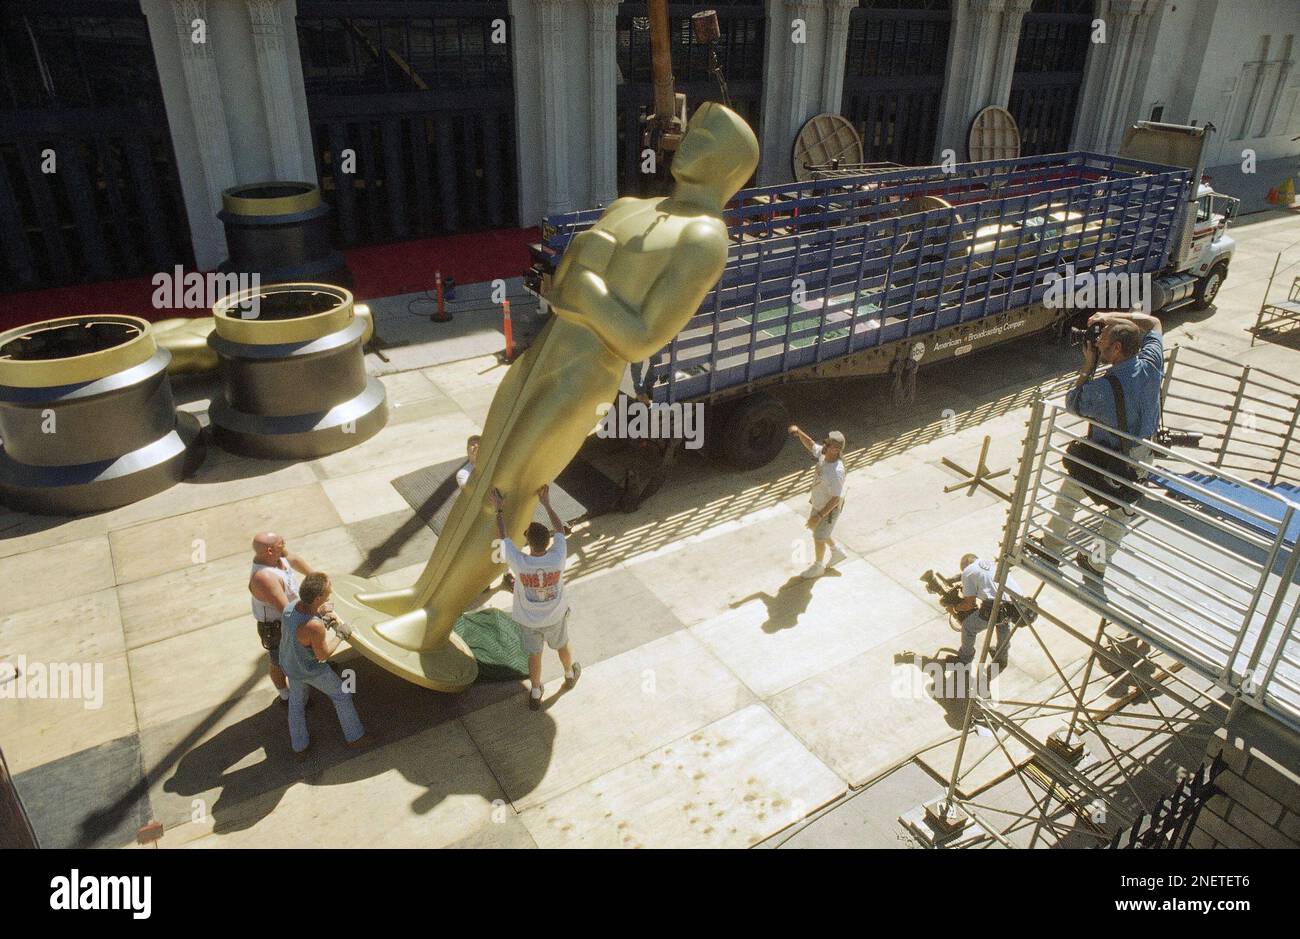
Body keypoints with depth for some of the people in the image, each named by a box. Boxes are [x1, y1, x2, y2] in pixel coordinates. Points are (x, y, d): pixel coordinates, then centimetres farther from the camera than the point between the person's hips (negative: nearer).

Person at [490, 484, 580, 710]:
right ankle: (570, 675, 57)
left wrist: (500, 510, -6)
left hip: (528, 620, -1)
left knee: (534, 655, 23)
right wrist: (546, 503, -3)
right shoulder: (557, 558, -31)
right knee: (562, 646, 29)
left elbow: (503, 537, -17)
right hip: (555, 617, 1)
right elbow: (560, 529, -12)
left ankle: (535, 694, 43)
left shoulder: (519, 562, -34)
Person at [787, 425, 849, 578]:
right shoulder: (823, 454, -15)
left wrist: (819, 516, -31)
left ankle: (818, 567, 38)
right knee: (815, 529, 27)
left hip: (829, 509, -8)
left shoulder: (836, 472, -38)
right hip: (818, 503, 8)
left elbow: (835, 499, -33)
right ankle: (837, 552, 47)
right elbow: (811, 445, 3)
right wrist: (798, 432, -14)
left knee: (818, 537, 11)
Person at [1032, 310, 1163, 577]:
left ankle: (1052, 547, 38)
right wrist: (1111, 317, -5)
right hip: (1141, 458, 5)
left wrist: (1088, 367, -11)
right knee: (1120, 511, 23)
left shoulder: (1102, 389, -34)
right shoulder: (1150, 367, -18)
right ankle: (1098, 562, 41)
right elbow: (1153, 323, 2)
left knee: (1068, 495, 21)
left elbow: (1071, 403, -11)